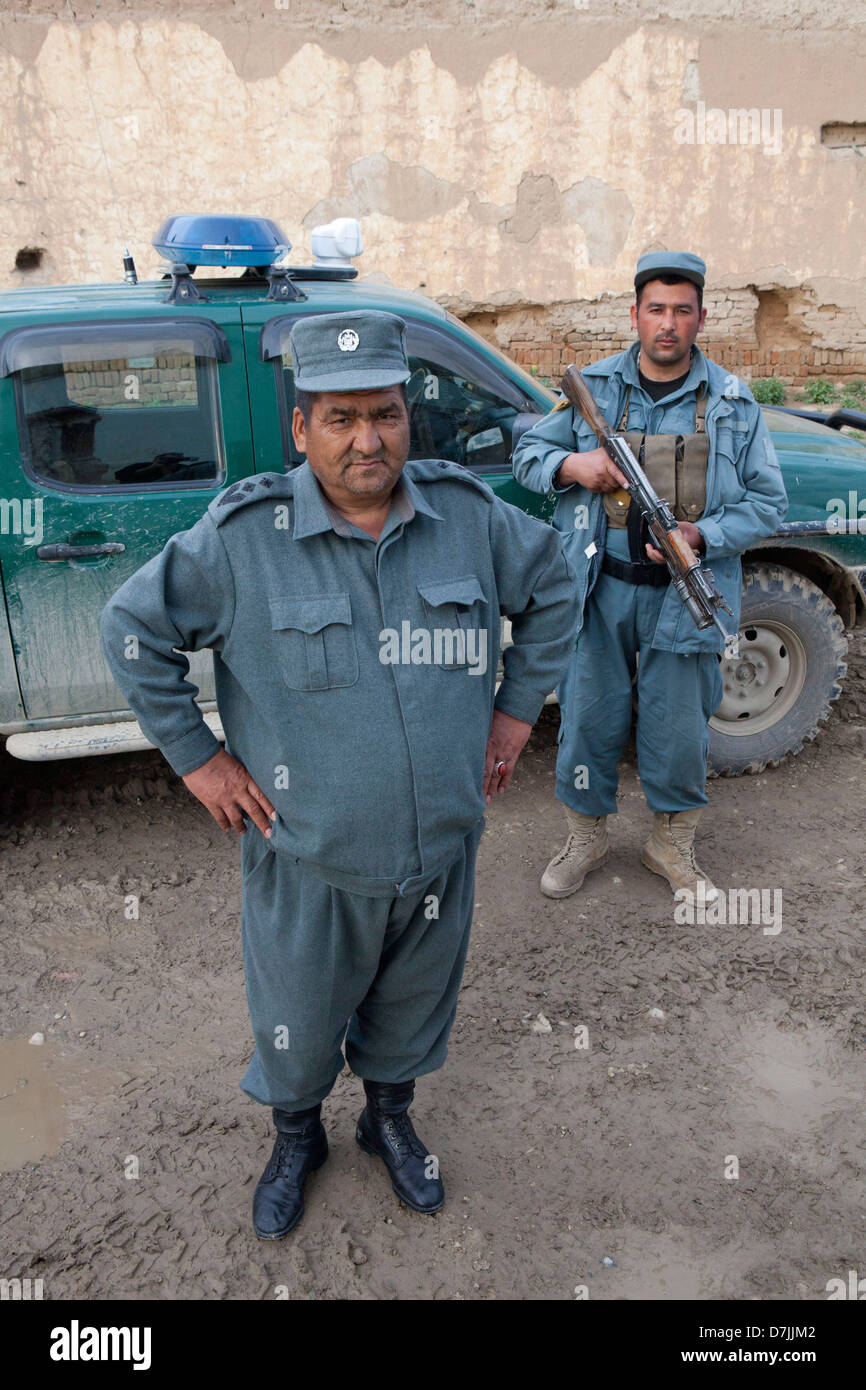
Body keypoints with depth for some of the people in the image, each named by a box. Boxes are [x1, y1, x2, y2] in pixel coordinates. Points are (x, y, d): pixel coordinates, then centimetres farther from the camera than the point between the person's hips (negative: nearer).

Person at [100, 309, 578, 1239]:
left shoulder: (469, 515, -7)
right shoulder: (241, 536, -15)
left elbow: (551, 585, 10)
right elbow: (132, 627, -4)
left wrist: (520, 705, 6)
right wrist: (195, 756, -5)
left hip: (440, 850, 3)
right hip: (307, 860, -2)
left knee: (412, 1010, 25)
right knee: (296, 1025, 20)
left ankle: (389, 1119, 56)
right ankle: (296, 1139, 52)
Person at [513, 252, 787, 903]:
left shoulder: (733, 401, 3)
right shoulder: (593, 386, 5)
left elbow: (767, 499, 3)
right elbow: (528, 452, 11)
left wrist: (702, 536, -15)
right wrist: (571, 464, -12)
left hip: (686, 595, 0)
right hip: (598, 589, 1)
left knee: (679, 728, 8)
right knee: (588, 719, 8)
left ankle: (673, 846, 31)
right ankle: (587, 837, 30)